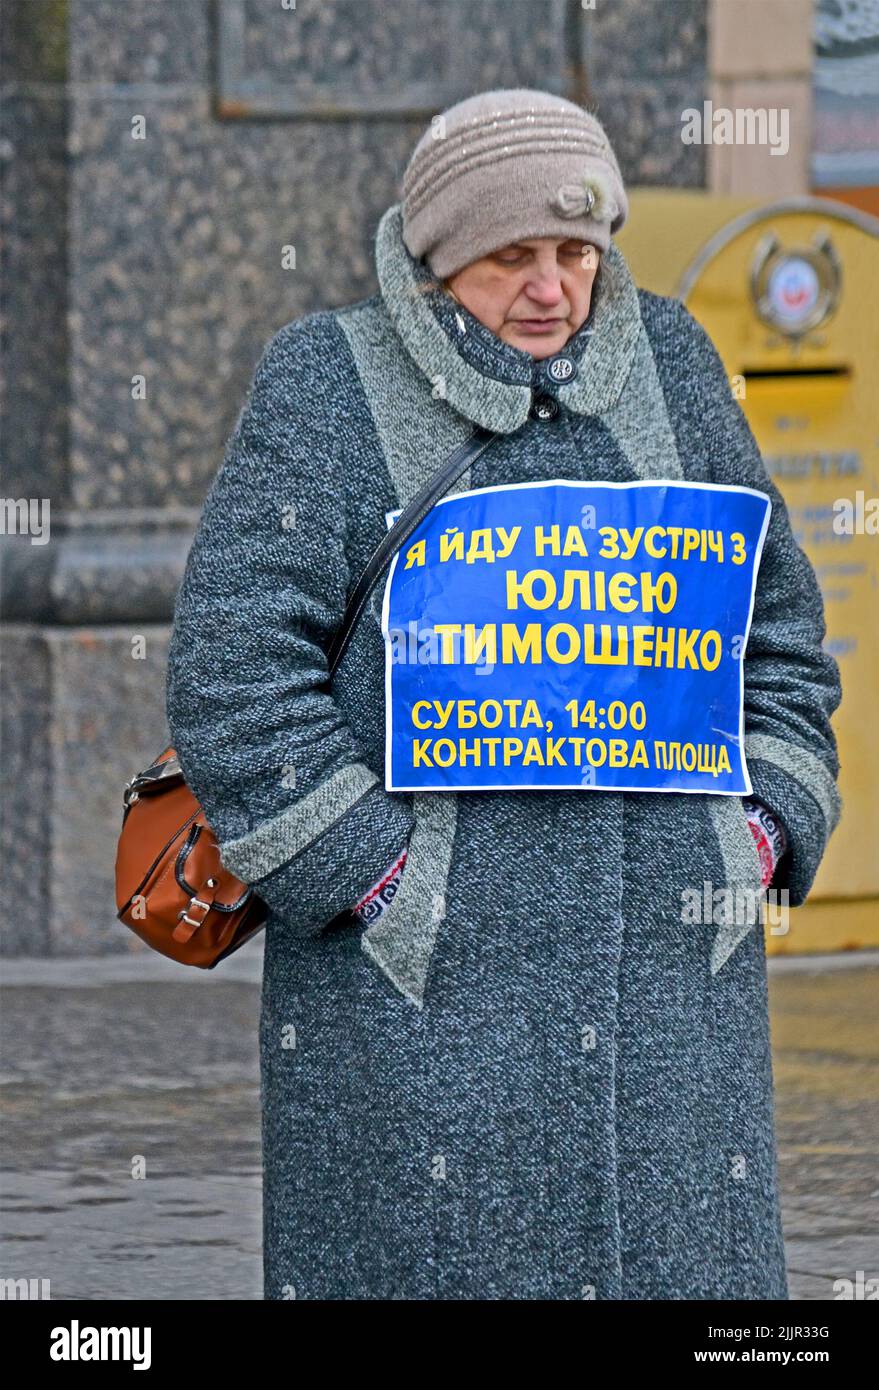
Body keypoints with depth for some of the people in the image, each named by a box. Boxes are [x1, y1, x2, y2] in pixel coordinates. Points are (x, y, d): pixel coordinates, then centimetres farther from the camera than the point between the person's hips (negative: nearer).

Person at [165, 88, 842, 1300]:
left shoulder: (666, 365, 11)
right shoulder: (327, 384, -1)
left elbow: (775, 620, 18)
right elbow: (236, 665, -6)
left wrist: (758, 832, 4)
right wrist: (368, 874, -12)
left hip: (667, 966, 4)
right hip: (422, 974, -4)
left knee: (678, 1257, 1)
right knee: (431, 1263, -5)